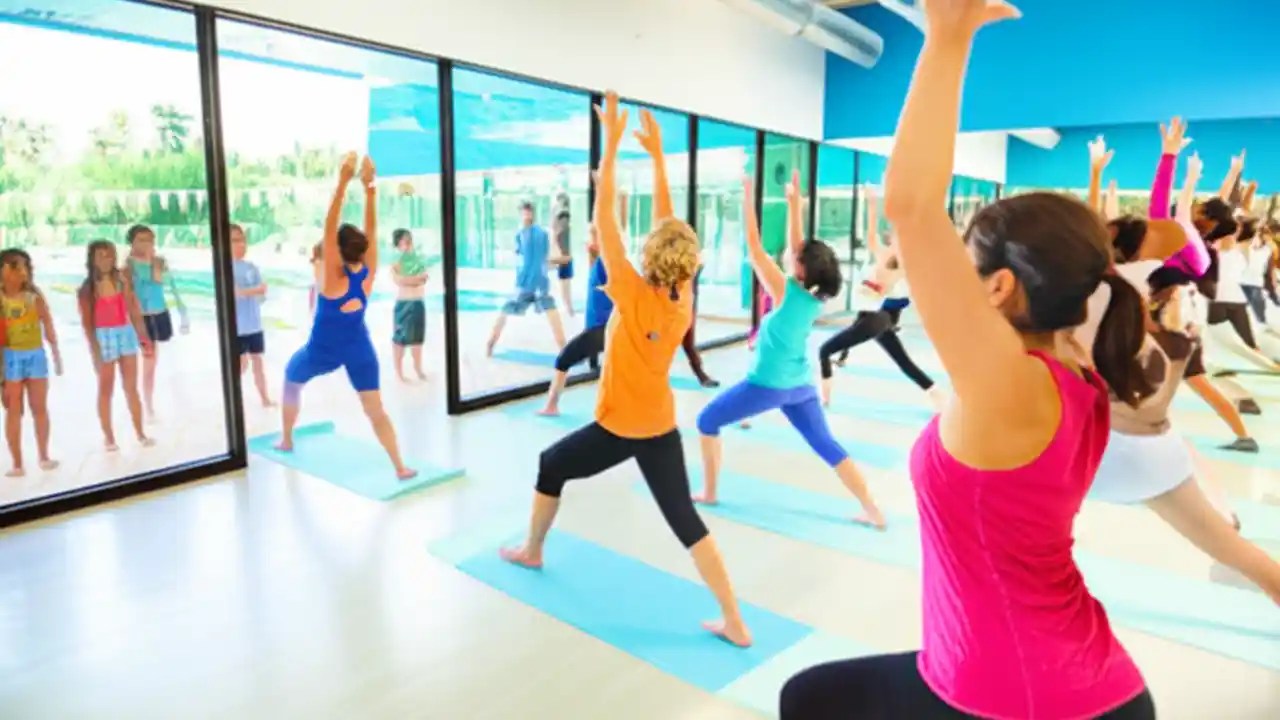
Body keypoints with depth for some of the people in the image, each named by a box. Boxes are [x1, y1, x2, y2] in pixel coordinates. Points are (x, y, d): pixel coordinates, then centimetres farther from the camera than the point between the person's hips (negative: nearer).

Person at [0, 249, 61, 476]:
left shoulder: (34, 295, 2)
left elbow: (48, 326, 7)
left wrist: (56, 355, 7)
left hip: (36, 355, 2)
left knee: (40, 409, 9)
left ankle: (44, 457, 22)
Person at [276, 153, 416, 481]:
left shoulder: (334, 276, -20)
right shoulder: (367, 274, -10)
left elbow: (329, 226, -26)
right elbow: (371, 229, -8)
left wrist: (343, 181, -31)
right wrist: (368, 186, -15)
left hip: (323, 351, -2)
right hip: (359, 349, 2)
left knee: (291, 377, 27)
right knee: (375, 409, 0)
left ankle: (286, 441, 38)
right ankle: (400, 467, -10)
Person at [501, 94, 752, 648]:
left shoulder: (634, 296, -17)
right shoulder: (683, 300, -4)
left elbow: (604, 214, -18)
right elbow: (667, 220, 2)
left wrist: (612, 142, -16)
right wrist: (656, 155, 5)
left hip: (618, 428, -4)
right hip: (661, 429, 5)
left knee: (551, 465, 22)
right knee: (686, 521, 6)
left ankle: (531, 552, 39)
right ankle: (734, 623, 3)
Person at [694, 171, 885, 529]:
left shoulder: (785, 291, -17)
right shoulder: (814, 298, -1)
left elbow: (754, 249, -17)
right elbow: (797, 246, 7)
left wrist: (748, 199, -13)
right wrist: (795, 204, 9)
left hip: (769, 384, -6)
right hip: (801, 385, 6)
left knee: (707, 421, 11)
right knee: (828, 446, 13)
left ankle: (708, 492, 17)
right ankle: (873, 511, 10)